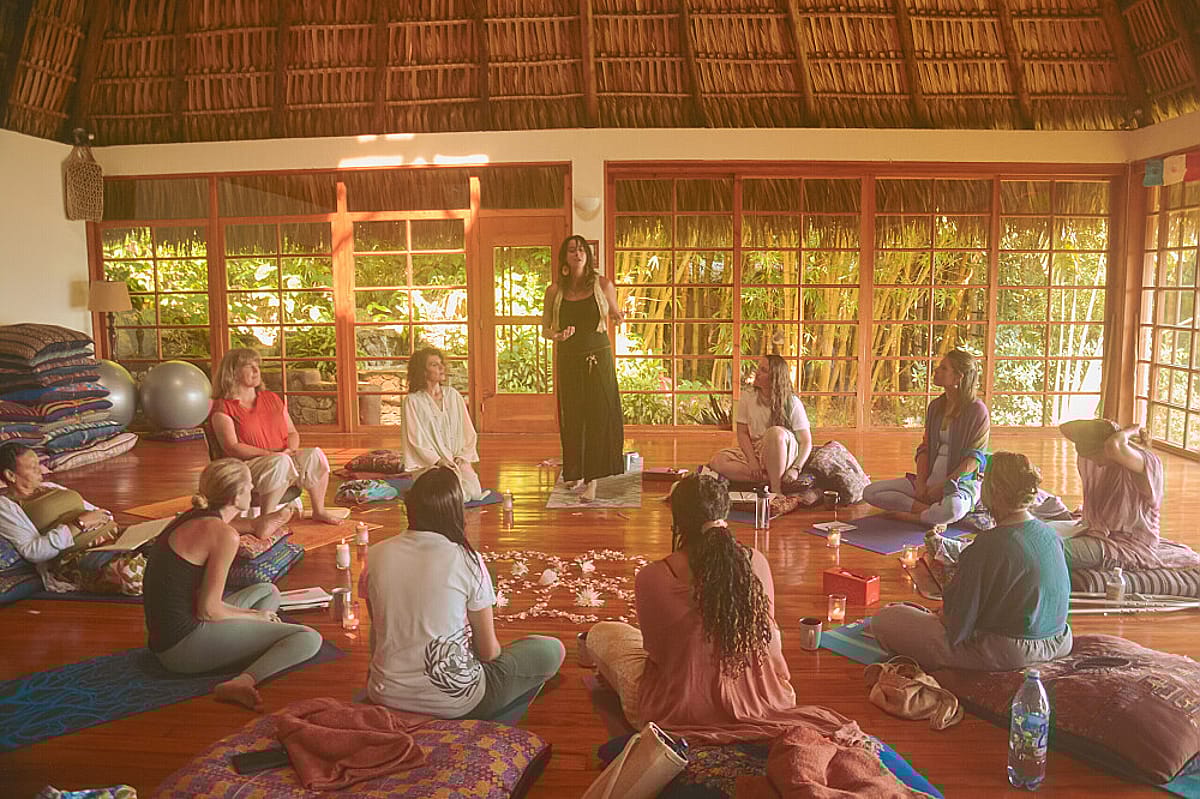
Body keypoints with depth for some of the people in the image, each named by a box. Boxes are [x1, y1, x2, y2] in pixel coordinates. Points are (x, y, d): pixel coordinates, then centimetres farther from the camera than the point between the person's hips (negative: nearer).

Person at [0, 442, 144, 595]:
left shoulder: (50, 486, 25)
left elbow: (101, 513, 24)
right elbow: (31, 551, -11)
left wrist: (107, 525, 0)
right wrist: (79, 524, -13)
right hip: (69, 556, -7)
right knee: (130, 567, -36)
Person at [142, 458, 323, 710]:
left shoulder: (190, 519, 12)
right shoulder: (224, 534, -16)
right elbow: (209, 610, -16)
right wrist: (257, 617, 0)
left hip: (165, 639, 10)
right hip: (184, 647, -10)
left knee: (269, 592, 25)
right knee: (309, 638, -13)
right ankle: (242, 682, -31)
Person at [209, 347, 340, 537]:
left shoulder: (272, 398, 19)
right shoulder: (222, 408, -1)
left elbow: (293, 433, 19)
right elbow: (232, 448, -11)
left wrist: (291, 450, -5)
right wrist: (270, 454, -19)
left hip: (282, 459, 6)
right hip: (247, 466, -6)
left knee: (315, 455, -23)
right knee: (281, 463, -38)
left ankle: (319, 511, -9)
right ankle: (265, 522, -38)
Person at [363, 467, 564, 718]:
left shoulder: (376, 556, -6)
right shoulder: (467, 561, -16)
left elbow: (378, 629, 9)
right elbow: (488, 651, -8)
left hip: (386, 697, 6)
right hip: (453, 703, -6)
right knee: (552, 650, 8)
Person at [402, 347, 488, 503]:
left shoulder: (452, 395, 9)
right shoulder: (413, 401, -5)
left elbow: (468, 431, 8)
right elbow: (417, 439, -8)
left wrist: (462, 457, -5)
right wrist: (438, 461, -16)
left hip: (457, 460, 4)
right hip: (428, 462, -4)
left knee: (474, 492, -19)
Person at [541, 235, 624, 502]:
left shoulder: (603, 285, 1)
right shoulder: (555, 291, 2)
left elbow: (615, 315, 15)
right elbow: (545, 328, 8)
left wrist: (618, 318, -8)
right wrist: (557, 336, -13)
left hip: (598, 357, -1)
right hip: (569, 358, 1)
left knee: (600, 415, -7)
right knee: (572, 417, 7)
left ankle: (592, 479, -3)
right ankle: (574, 473, 23)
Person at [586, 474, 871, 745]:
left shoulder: (652, 579, -24)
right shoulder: (756, 563, -14)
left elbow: (657, 651, -8)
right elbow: (766, 633, 1)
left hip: (676, 713, -2)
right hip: (751, 704, 3)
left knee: (600, 634, 19)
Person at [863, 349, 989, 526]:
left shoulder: (976, 410, -9)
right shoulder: (935, 407, 11)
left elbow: (974, 458, -12)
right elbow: (925, 448, 10)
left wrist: (943, 485, -16)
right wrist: (921, 483, -5)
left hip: (962, 483, -6)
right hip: (931, 480, 6)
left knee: (953, 508, -44)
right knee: (870, 492, -9)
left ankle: (912, 516, -14)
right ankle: (927, 510, -18)